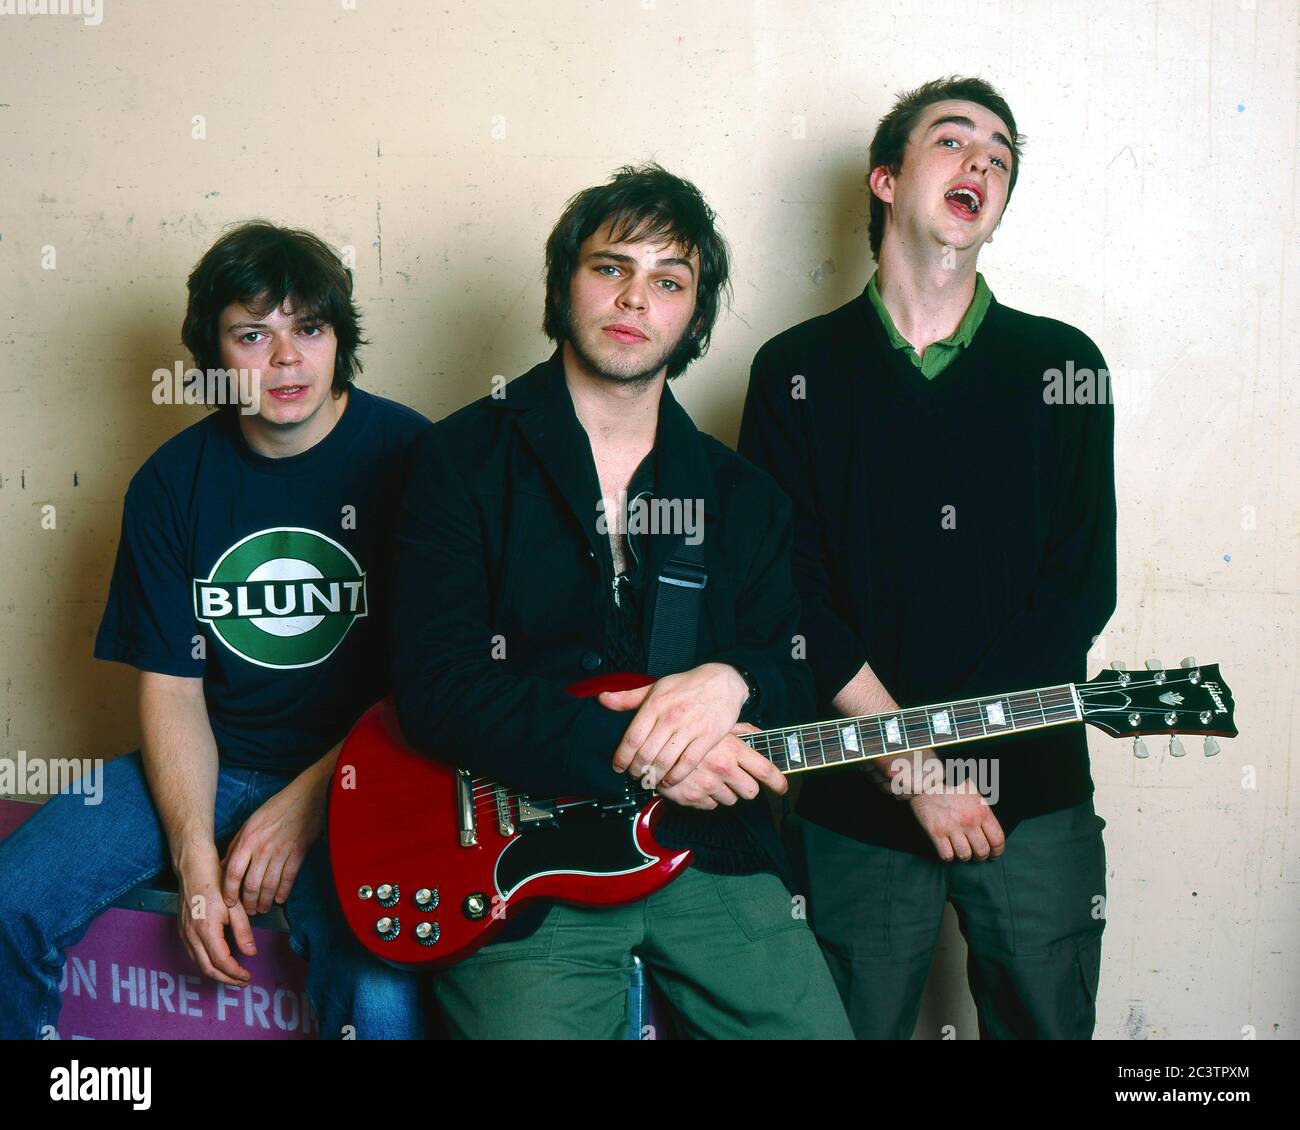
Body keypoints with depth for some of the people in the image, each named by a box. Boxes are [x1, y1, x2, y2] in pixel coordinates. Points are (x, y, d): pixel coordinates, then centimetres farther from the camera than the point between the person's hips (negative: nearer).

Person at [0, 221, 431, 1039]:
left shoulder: (408, 455, -9)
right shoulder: (172, 484, 3)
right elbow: (171, 685, 3)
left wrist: (308, 801, -16)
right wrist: (194, 856, -11)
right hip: (210, 765, 5)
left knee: (379, 995, -29)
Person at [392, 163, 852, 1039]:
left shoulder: (742, 495, 12)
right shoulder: (464, 460, -2)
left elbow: (797, 678, 9)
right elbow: (437, 689, -11)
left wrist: (729, 681, -15)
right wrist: (638, 751, -19)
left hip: (709, 851, 4)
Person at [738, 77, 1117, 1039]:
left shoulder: (1063, 365, 5)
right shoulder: (797, 371, 1)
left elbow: (1083, 588, -2)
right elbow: (793, 597, -5)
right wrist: (911, 765, -13)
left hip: (1033, 795, 2)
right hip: (855, 809, -1)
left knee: (1046, 1020, 13)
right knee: (856, 1023, 10)